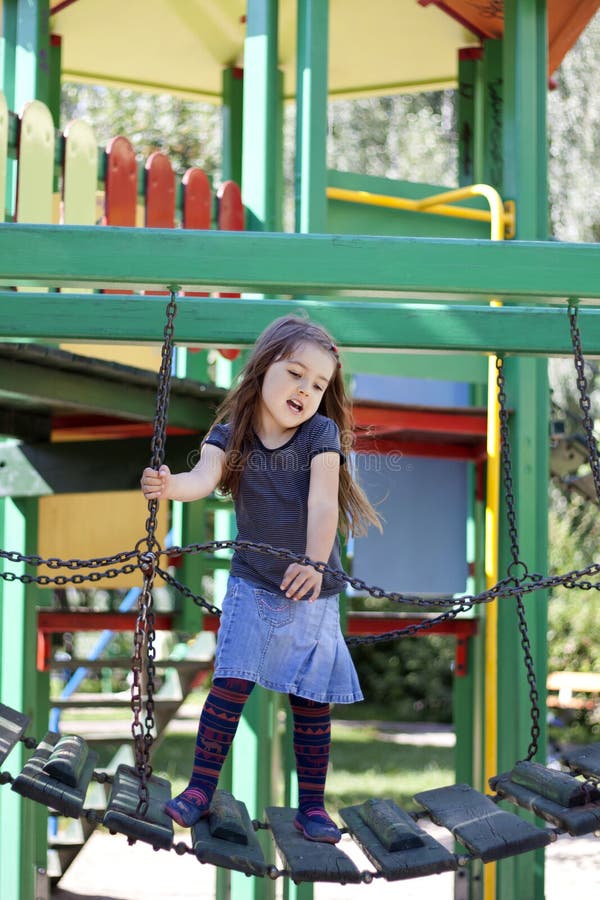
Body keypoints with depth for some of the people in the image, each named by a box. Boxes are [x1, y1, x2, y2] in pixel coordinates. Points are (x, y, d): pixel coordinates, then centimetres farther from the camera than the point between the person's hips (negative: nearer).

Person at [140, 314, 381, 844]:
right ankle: (200, 789, -1)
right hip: (252, 585, 0)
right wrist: (172, 486, -47)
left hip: (312, 589, 0)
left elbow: (322, 501, -21)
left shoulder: (321, 432, -8)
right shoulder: (230, 435, -4)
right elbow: (205, 477, -23)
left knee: (313, 700, 2)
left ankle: (312, 805, 13)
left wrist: (315, 562, -37)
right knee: (231, 683, -11)